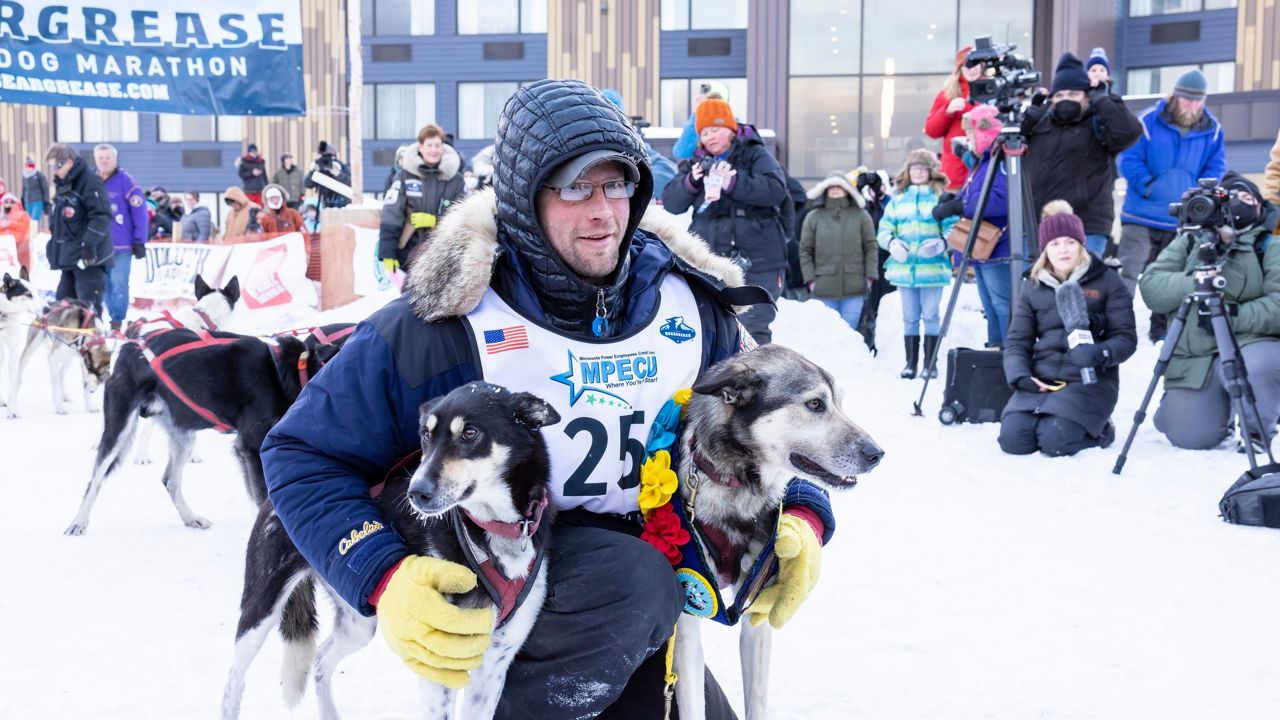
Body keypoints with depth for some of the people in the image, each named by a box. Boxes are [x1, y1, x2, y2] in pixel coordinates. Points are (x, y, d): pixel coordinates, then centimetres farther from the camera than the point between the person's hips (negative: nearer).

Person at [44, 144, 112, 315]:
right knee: (64, 301, 14)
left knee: (88, 304, -10)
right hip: (69, 257, 10)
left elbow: (102, 215, -22)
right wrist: (54, 245, 20)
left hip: (88, 257, -10)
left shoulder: (90, 181, -14)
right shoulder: (62, 184, 16)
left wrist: (89, 243, -27)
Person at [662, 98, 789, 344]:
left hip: (756, 261, -4)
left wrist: (733, 182, -24)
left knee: (753, 330, -7)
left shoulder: (755, 155, 2)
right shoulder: (695, 163, 14)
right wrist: (691, 181, -13)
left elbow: (776, 189, -16)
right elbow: (671, 203, 6)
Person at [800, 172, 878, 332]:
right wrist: (810, 279, -1)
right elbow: (805, 251, 7)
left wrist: (870, 277, 0)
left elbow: (871, 248, 7)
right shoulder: (813, 217, 6)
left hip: (854, 288, 0)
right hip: (824, 289, 0)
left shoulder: (861, 216, 7)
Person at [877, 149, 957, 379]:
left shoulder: (941, 196, 2)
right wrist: (891, 243, -11)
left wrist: (941, 244, -22)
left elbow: (953, 229, -3)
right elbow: (884, 229, 10)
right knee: (909, 318, 9)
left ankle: (931, 364, 6)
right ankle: (911, 363, 15)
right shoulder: (897, 198, 11)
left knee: (930, 316, -1)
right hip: (903, 267, 3)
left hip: (932, 267, -3)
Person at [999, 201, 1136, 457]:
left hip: (1089, 381, -3)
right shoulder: (1032, 285, 11)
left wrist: (1099, 354, -24)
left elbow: (1126, 337, -4)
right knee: (1012, 439, -20)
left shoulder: (1105, 280, 1)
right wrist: (1020, 376, -9)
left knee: (1055, 441, -25)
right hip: (1041, 379, 3)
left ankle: (1099, 430, 8)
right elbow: (1017, 341, 10)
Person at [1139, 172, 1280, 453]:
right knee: (1189, 437, -11)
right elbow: (1150, 285, -1)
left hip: (1249, 345, -2)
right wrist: (1194, 284, -16)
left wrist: (1235, 316, -21)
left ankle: (1256, 430, -6)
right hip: (1194, 359, 2)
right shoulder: (1188, 243, 14)